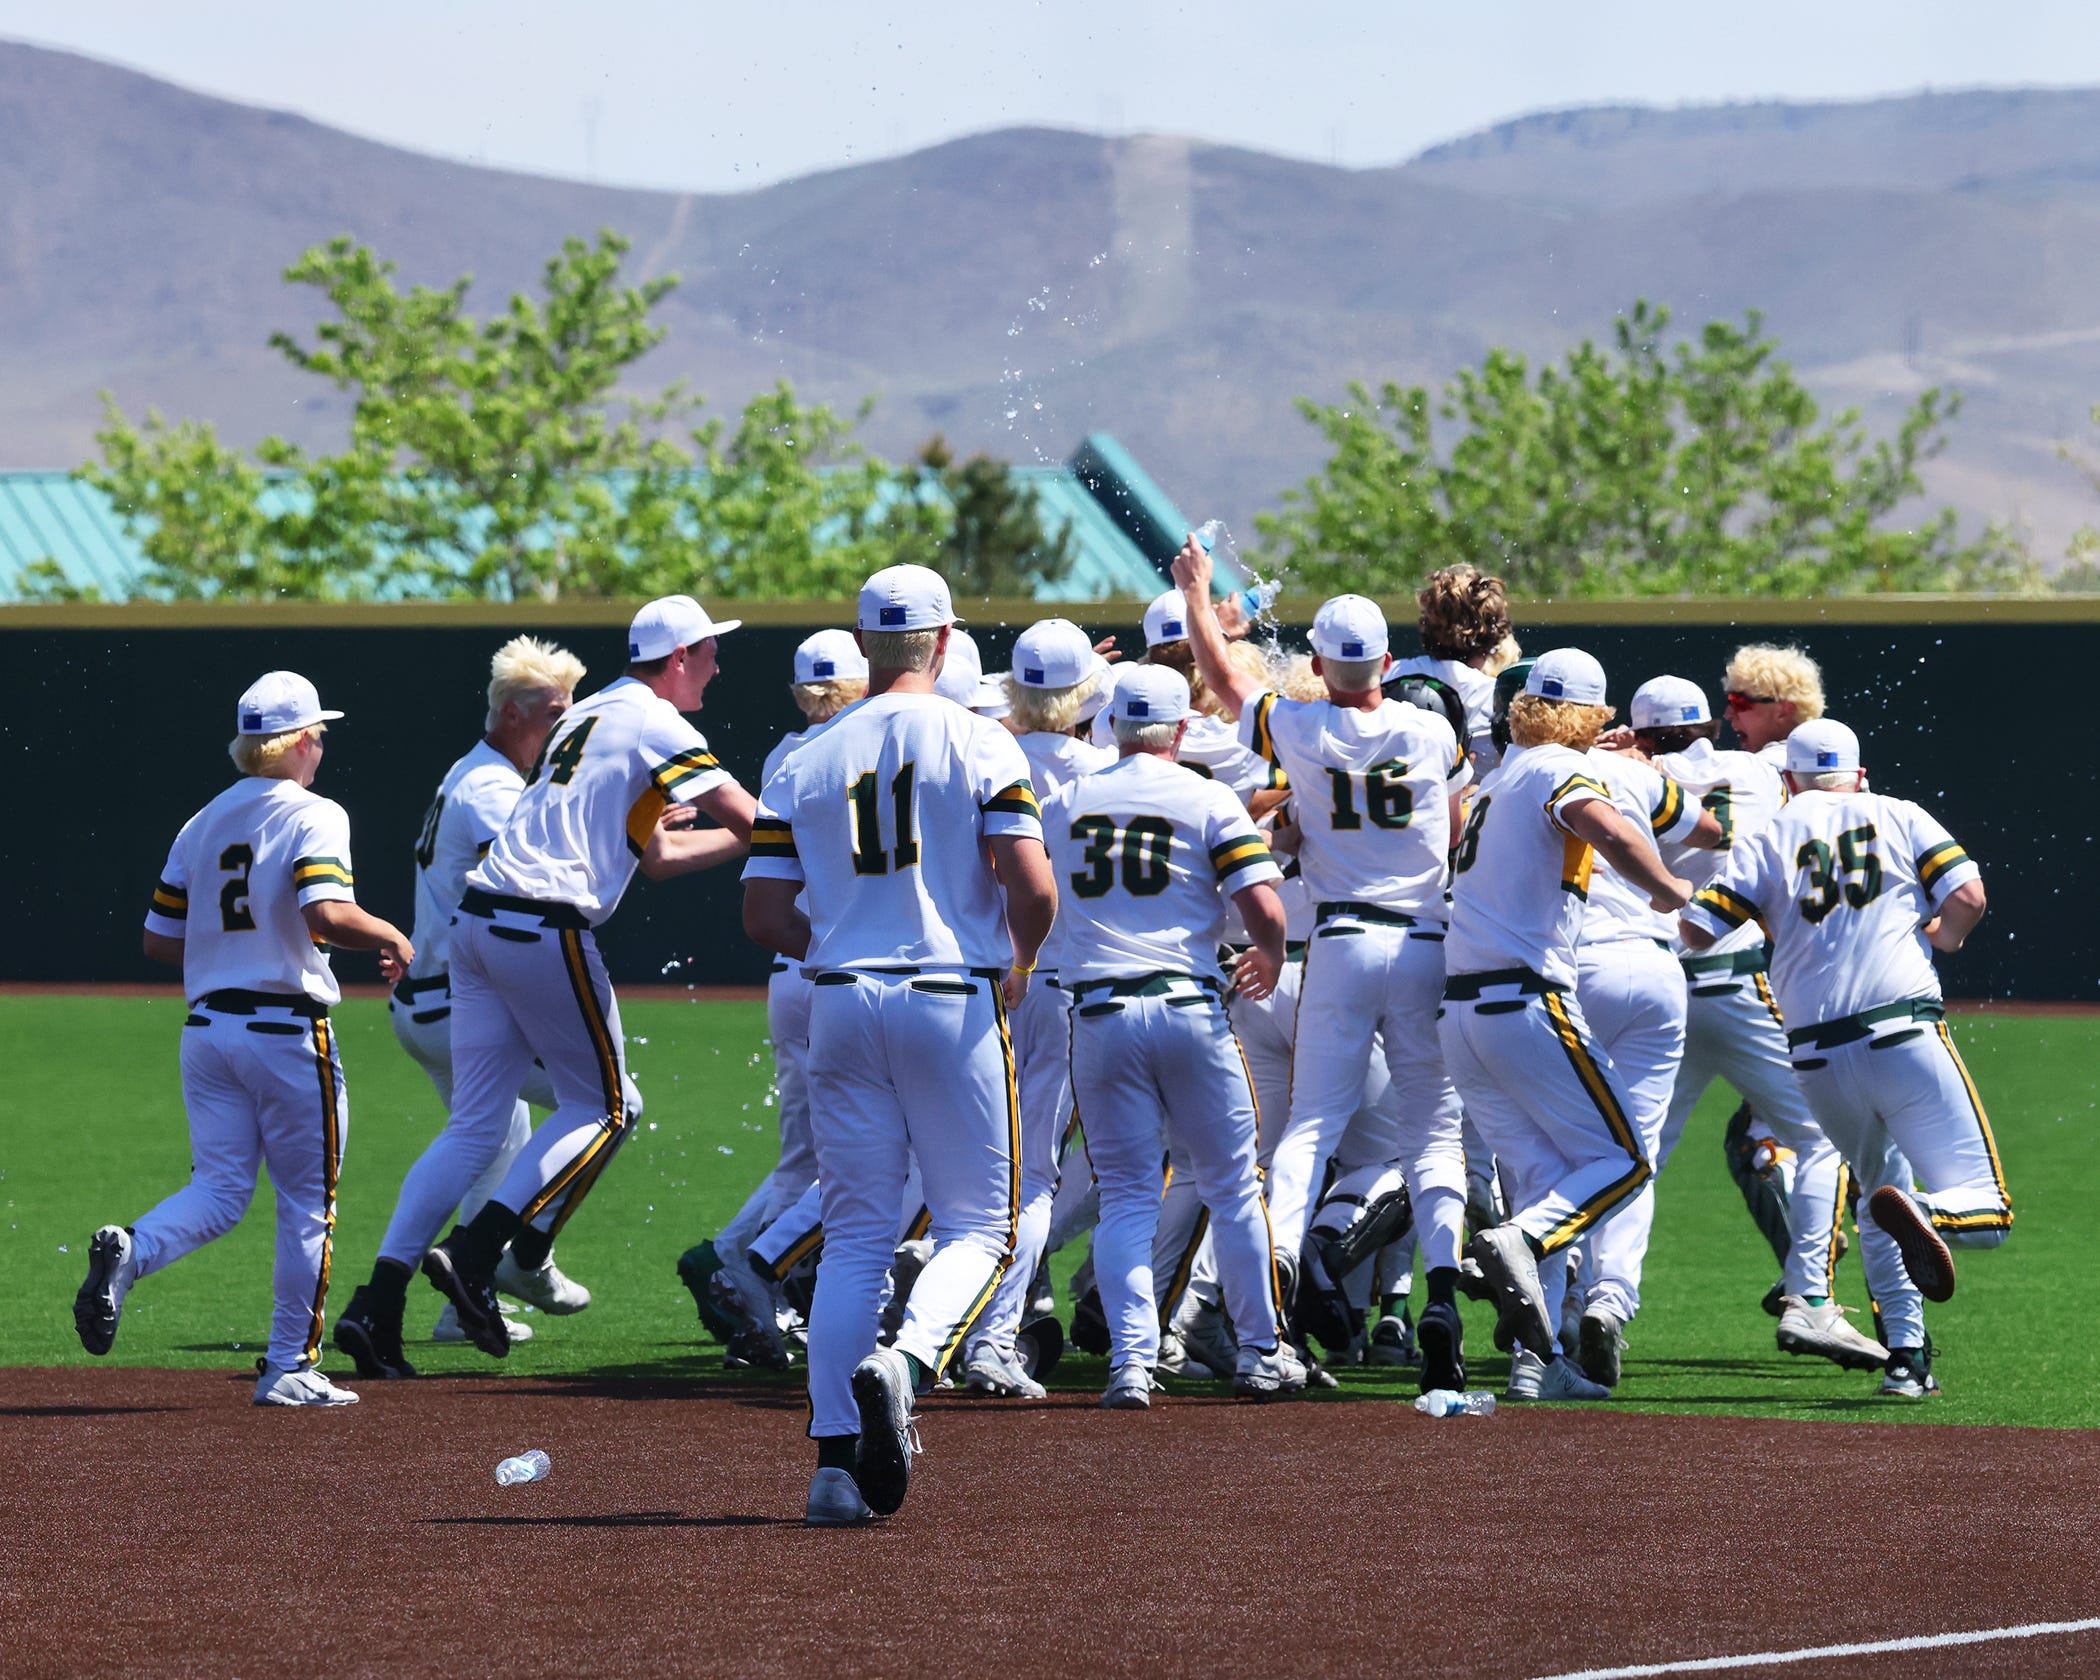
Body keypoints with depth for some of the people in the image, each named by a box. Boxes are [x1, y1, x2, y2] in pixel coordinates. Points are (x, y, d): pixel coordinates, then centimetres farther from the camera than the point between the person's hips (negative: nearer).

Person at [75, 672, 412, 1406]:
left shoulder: (203, 824, 11)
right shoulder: (314, 817, -8)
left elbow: (159, 941, 12)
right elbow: (326, 915, -24)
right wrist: (392, 938, -6)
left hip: (206, 1028, 5)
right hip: (288, 1032, -5)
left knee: (219, 1192, 5)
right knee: (307, 1202, 7)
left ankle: (129, 1250, -25)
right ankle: (289, 1367, 9)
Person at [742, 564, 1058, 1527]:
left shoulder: (806, 762, 8)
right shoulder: (978, 745, -3)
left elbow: (764, 916, 5)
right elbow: (1030, 883, -13)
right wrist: (1020, 964, 6)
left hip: (842, 1003, 3)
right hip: (954, 1004, -3)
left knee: (854, 1236, 8)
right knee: (979, 1225, 5)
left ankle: (834, 1458, -1)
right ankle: (907, 1364, -24)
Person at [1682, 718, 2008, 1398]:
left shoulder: (1768, 842, 13)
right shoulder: (1901, 818, 13)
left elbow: (1696, 929, 3)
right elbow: (1967, 896, -1)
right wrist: (1941, 935, 21)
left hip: (1816, 1056, 3)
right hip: (1904, 1030, -2)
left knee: (1881, 1193, 25)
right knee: (1987, 1213, -3)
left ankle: (1906, 1353, 11)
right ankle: (1925, 1215, -36)